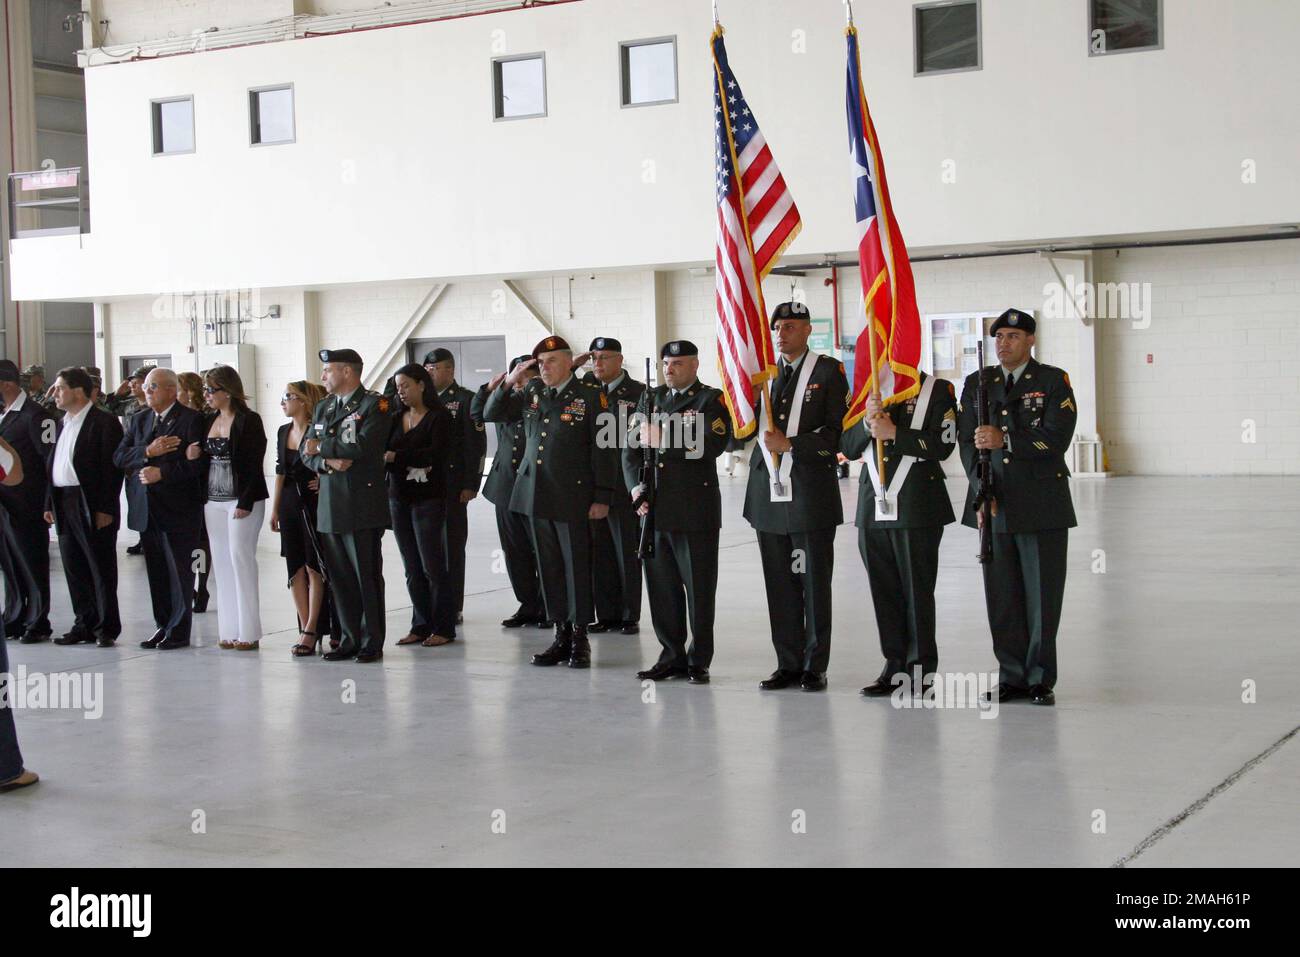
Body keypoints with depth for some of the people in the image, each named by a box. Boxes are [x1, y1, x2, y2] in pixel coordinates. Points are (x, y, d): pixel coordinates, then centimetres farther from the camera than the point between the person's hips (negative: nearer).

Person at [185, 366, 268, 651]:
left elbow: (254, 464, -12)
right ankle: (229, 630, 11)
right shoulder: (210, 421, 13)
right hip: (214, 500, 7)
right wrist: (195, 456, -3)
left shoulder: (249, 420, -8)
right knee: (221, 563, 6)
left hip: (242, 500, -7)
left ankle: (248, 633, -1)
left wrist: (246, 503, -18)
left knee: (241, 559, -6)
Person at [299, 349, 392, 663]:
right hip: (330, 504, 6)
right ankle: (349, 639, 16)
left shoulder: (375, 405, -4)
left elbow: (364, 447, -17)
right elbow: (306, 452, 13)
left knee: (367, 576, -2)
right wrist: (327, 461, -9)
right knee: (339, 576, 8)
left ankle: (371, 642, 5)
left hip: (362, 504, -6)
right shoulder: (322, 408, 18)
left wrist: (322, 447, -7)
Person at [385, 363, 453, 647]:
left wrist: (396, 457, -21)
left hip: (428, 498, -6)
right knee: (412, 569, 6)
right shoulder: (396, 419, 14)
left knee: (432, 565, -5)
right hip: (399, 498, 6)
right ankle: (421, 626, 13)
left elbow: (436, 452, -17)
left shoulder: (439, 417, -4)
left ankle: (443, 627, 3)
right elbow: (383, 451, 7)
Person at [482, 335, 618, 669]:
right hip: (536, 493, 5)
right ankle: (561, 635, 17)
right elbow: (491, 414, 12)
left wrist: (602, 498, -10)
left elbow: (605, 449, -6)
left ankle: (580, 638, 10)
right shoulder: (531, 392, 10)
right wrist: (509, 383, -4)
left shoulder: (592, 396, -5)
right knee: (549, 567, 9)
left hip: (573, 497, -5)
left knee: (577, 566, 2)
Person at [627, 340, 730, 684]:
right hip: (654, 510, 5)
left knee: (699, 589, 0)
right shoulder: (650, 398, 16)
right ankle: (672, 656, 19)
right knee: (661, 588, 9)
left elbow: (712, 444, -18)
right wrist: (636, 486, -1)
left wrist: (664, 439, -18)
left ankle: (699, 661, 9)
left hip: (695, 513, -5)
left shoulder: (711, 400, -1)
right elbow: (632, 448, 14)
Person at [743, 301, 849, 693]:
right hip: (768, 495, 4)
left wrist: (790, 444, -16)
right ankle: (789, 663, 17)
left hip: (811, 495, -4)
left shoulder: (828, 371, -1)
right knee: (780, 584, 8)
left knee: (815, 583, 3)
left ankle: (814, 667, 11)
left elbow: (835, 434, -7)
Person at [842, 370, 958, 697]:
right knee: (884, 589, 8)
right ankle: (895, 664, 16)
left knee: (917, 589, -1)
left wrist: (894, 432, -16)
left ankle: (920, 668, 7)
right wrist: (867, 421, -8)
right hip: (873, 507, 5)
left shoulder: (938, 390, 1)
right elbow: (848, 448, 10)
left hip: (917, 509, -4)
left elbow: (942, 445, -10)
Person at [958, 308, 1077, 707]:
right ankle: (1012, 677, 14)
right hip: (994, 506, 3)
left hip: (1042, 507, -3)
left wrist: (1004, 439, -20)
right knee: (1002, 596, 5)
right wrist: (981, 491, -6)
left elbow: (1057, 438, -11)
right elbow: (967, 442, 7)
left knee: (1042, 595, 1)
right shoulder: (977, 383, 12)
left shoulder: (1053, 381, 1)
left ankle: (1041, 680, 10)